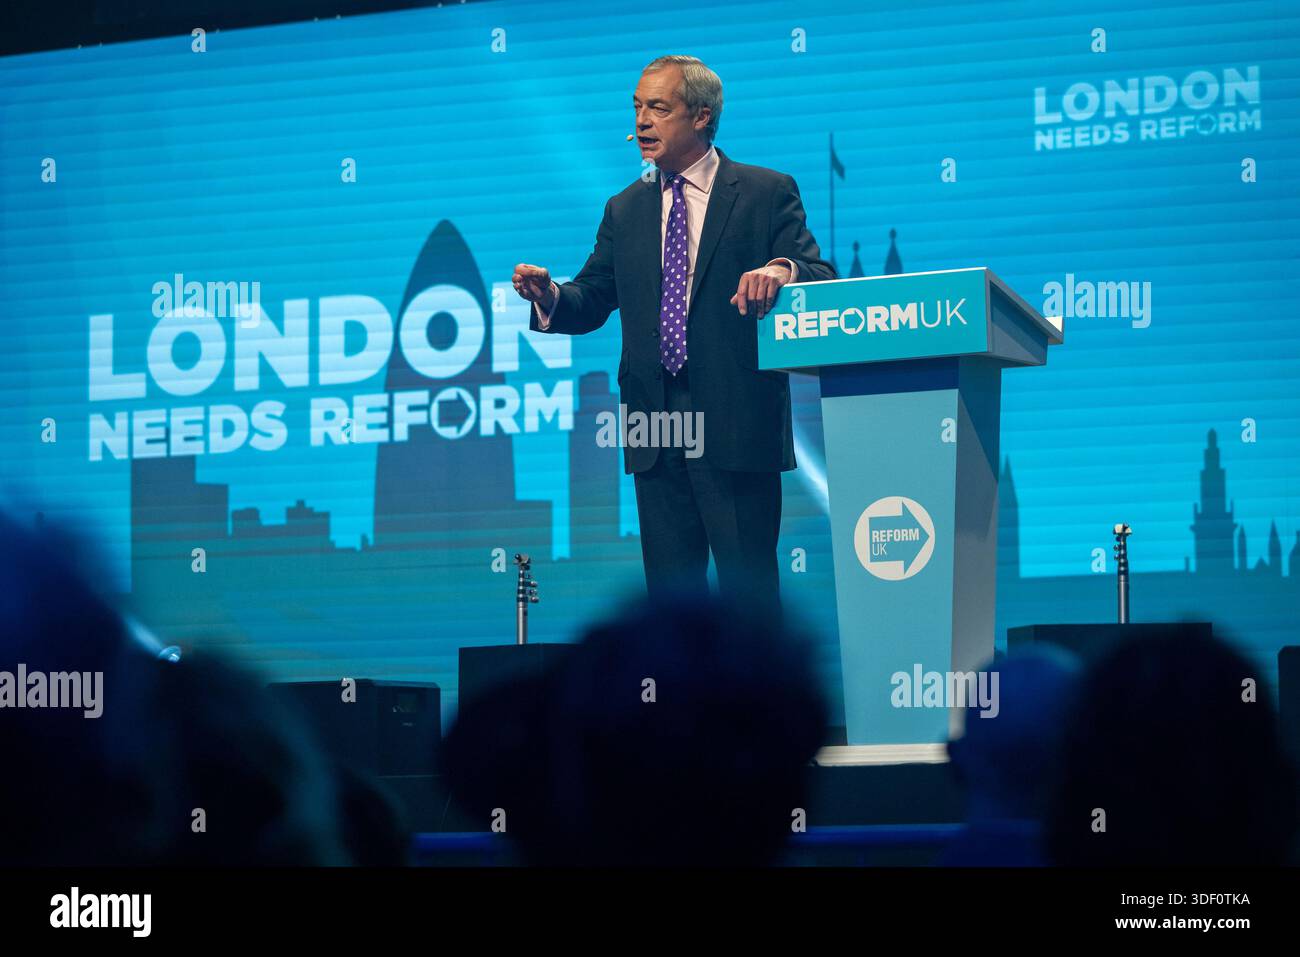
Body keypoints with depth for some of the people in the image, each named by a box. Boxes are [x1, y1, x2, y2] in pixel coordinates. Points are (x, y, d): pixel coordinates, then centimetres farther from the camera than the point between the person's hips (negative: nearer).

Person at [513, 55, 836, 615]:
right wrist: (549, 296, -10)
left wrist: (782, 270, -28)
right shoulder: (625, 210, 16)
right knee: (671, 588, 8)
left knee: (748, 588, -4)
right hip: (655, 425, 5)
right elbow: (591, 303, 12)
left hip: (736, 421, -5)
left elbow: (823, 280, -6)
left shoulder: (767, 193, 3)